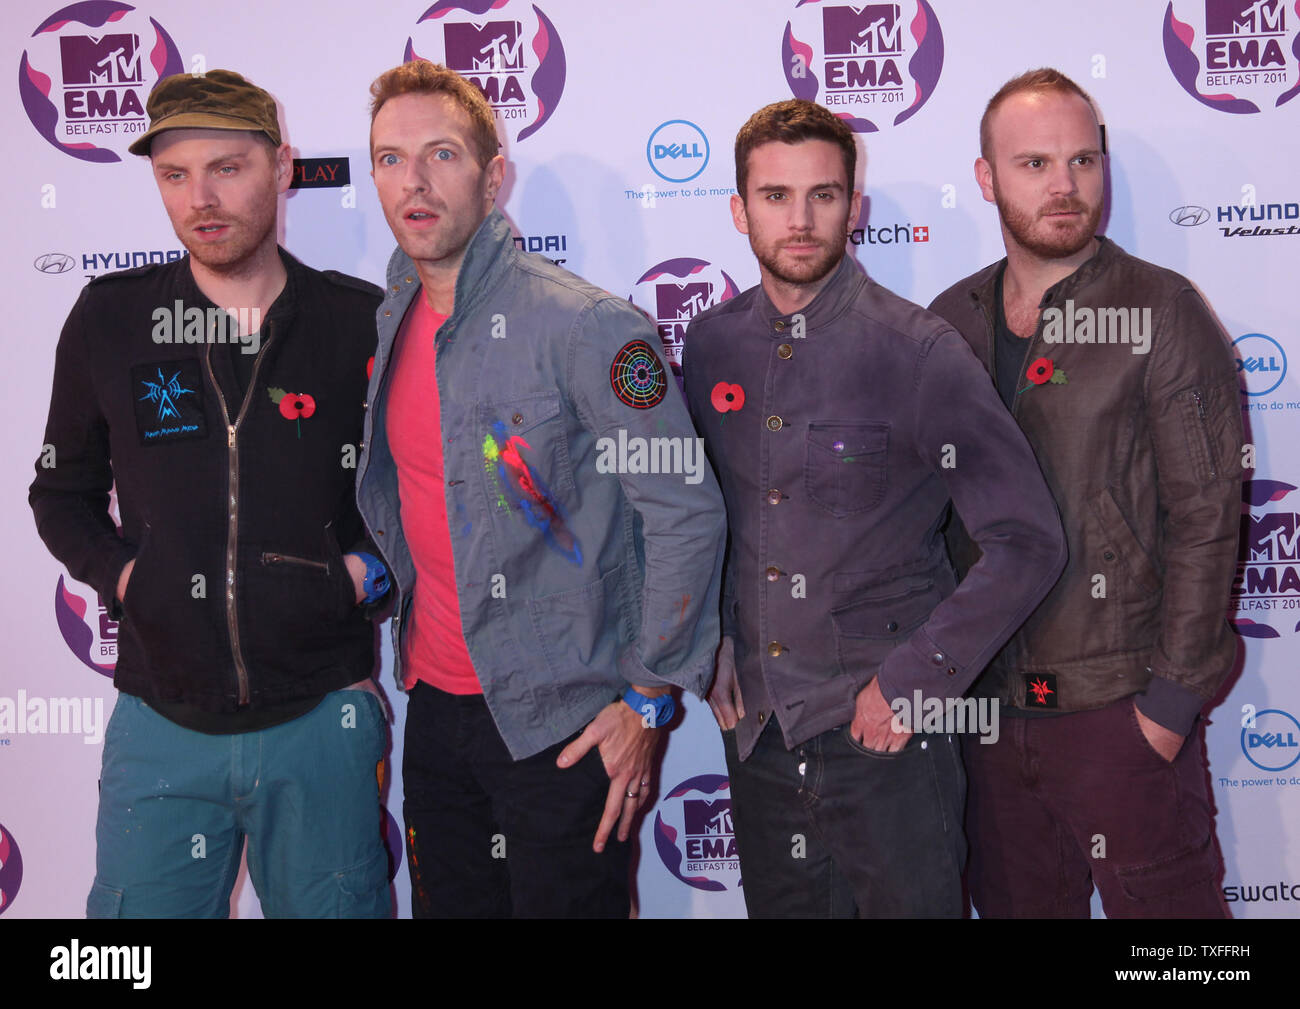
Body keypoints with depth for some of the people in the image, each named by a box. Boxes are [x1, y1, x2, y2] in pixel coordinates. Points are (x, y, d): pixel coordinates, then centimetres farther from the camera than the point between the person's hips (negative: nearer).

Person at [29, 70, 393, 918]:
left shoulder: (362, 322, -3)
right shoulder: (110, 321, 2)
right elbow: (63, 492, 14)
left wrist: (373, 566, -6)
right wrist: (119, 573, -3)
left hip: (322, 719, -1)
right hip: (161, 718, 2)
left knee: (330, 905, 14)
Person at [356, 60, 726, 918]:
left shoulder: (586, 326, -17)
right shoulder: (392, 325, 5)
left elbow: (687, 512, -16)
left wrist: (649, 698, -12)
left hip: (563, 725, -6)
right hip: (434, 708, 7)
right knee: (447, 904, 20)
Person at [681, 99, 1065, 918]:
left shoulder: (919, 351, -11)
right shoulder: (711, 344, 3)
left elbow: (1028, 544, -13)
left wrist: (912, 680, -15)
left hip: (885, 734, -4)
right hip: (757, 725, 4)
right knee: (780, 904, 18)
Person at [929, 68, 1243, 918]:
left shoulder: (1162, 313, -4)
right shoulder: (952, 322, 7)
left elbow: (1206, 517, -8)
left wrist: (1174, 696, -12)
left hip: (1123, 708, -4)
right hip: (987, 701, 4)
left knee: (1160, 899, 4)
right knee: (1013, 901, 15)